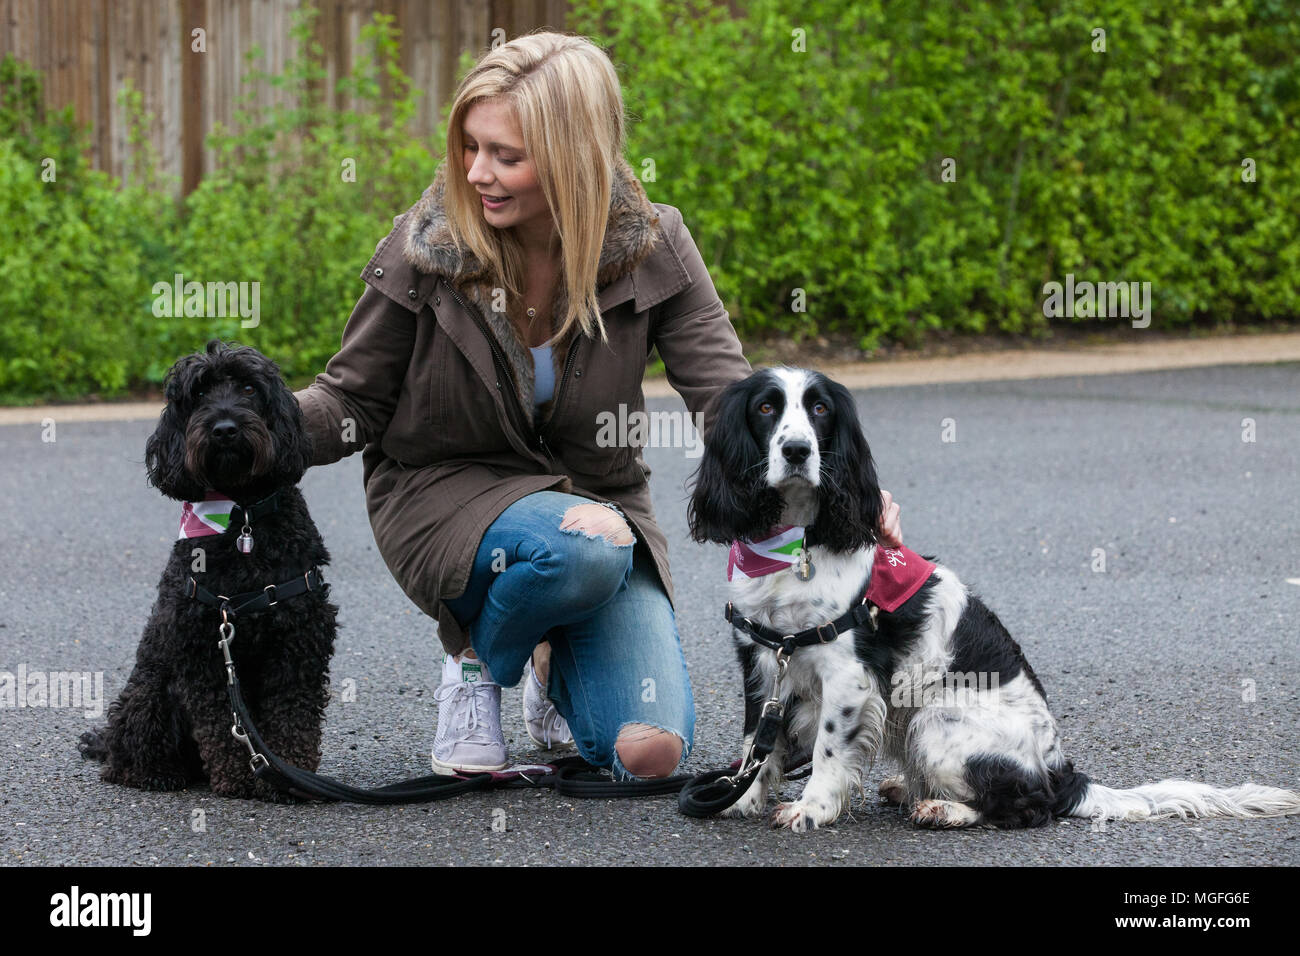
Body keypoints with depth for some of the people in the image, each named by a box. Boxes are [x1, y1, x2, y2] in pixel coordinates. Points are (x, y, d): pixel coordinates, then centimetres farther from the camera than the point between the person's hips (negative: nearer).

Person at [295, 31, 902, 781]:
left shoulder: (650, 247, -12)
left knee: (649, 754, -17)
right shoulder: (427, 246, -14)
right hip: (447, 496, -2)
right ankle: (477, 663, -3)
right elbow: (352, 402, -5)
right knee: (584, 547, -38)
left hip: (597, 501, 2)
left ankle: (557, 664, 20)